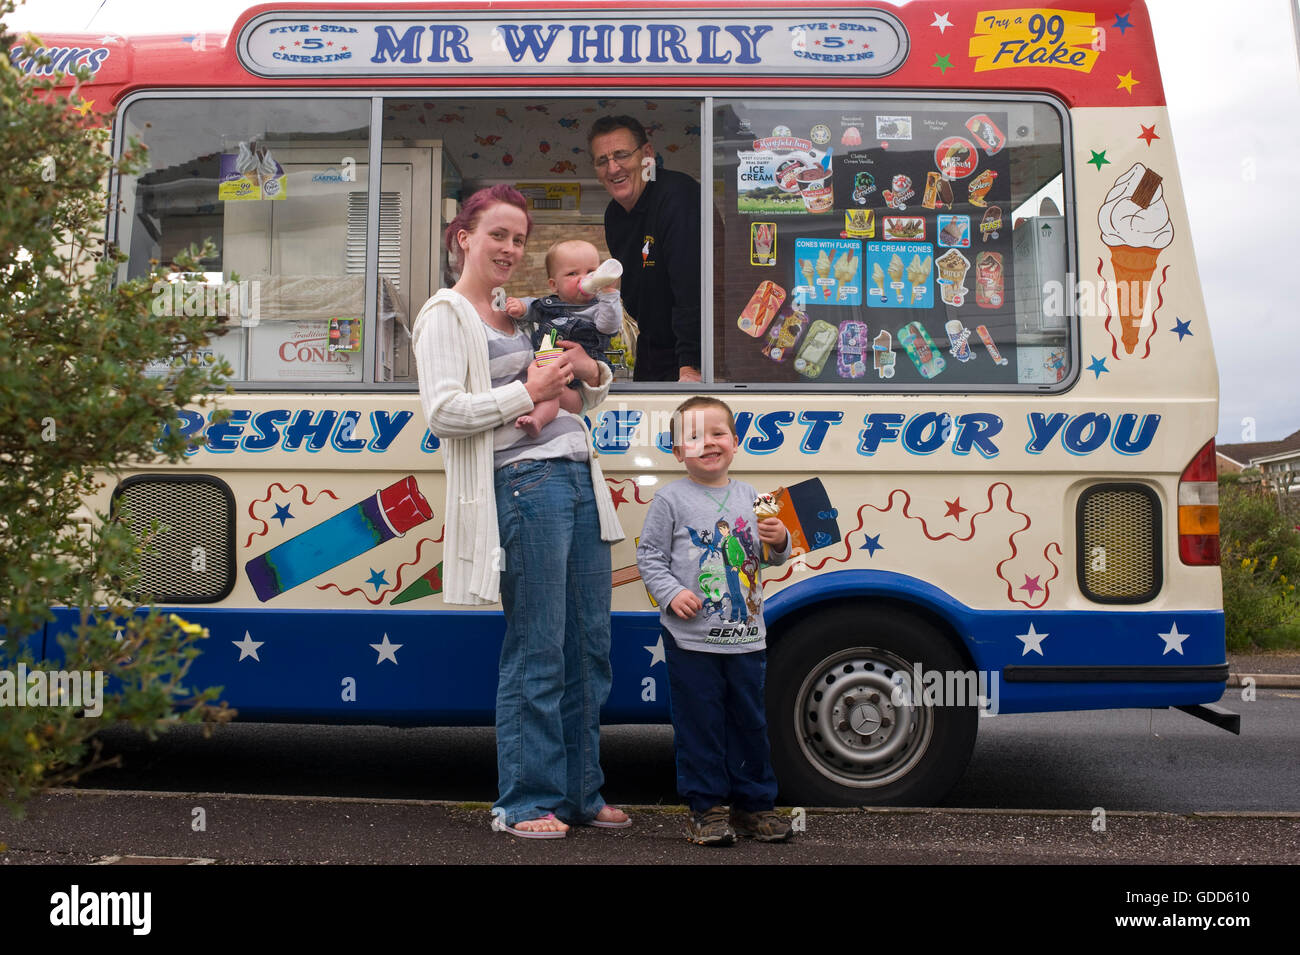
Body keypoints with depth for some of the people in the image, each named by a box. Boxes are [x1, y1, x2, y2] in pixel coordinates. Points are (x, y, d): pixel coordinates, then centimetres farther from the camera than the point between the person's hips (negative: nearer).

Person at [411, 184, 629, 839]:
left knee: (590, 644, 9)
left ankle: (580, 792, 20)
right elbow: (442, 411, -12)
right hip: (524, 484, -8)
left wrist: (590, 373, 6)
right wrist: (528, 393, -12)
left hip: (579, 479, 8)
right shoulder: (447, 315, 2)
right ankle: (525, 802, 8)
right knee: (537, 652, -5)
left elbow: (587, 399, 29)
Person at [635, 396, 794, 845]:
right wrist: (672, 593, -15)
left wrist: (779, 541, -5)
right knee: (699, 723, 2)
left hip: (746, 636, 4)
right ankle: (707, 807, 14)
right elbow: (649, 556, -2)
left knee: (750, 720, 12)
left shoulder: (748, 496, 9)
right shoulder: (671, 500, -3)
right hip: (692, 637, -4)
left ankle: (754, 803, 24)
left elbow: (768, 556, 16)